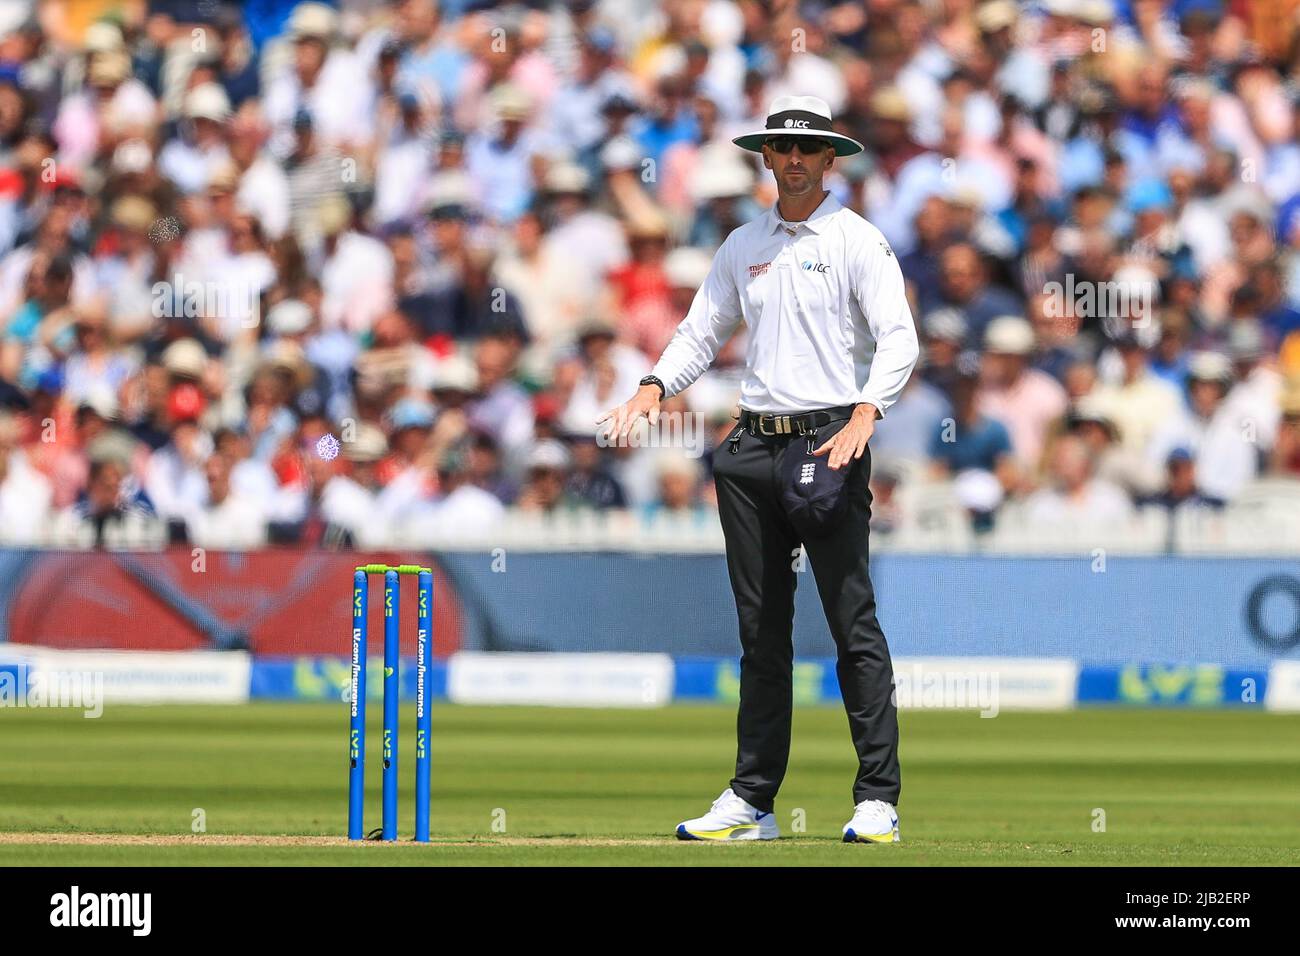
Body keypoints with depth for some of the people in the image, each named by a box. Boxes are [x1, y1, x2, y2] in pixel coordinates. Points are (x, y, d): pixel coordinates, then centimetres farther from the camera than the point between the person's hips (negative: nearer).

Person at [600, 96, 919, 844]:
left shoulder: (858, 241, -2)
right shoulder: (744, 247, 15)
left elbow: (899, 340, -10)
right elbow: (702, 332, 20)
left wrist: (864, 416, -25)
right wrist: (655, 387, 0)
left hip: (829, 441, -6)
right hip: (755, 445, 6)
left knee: (854, 623, -9)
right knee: (761, 630, 8)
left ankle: (878, 799, -9)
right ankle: (753, 801, 11)